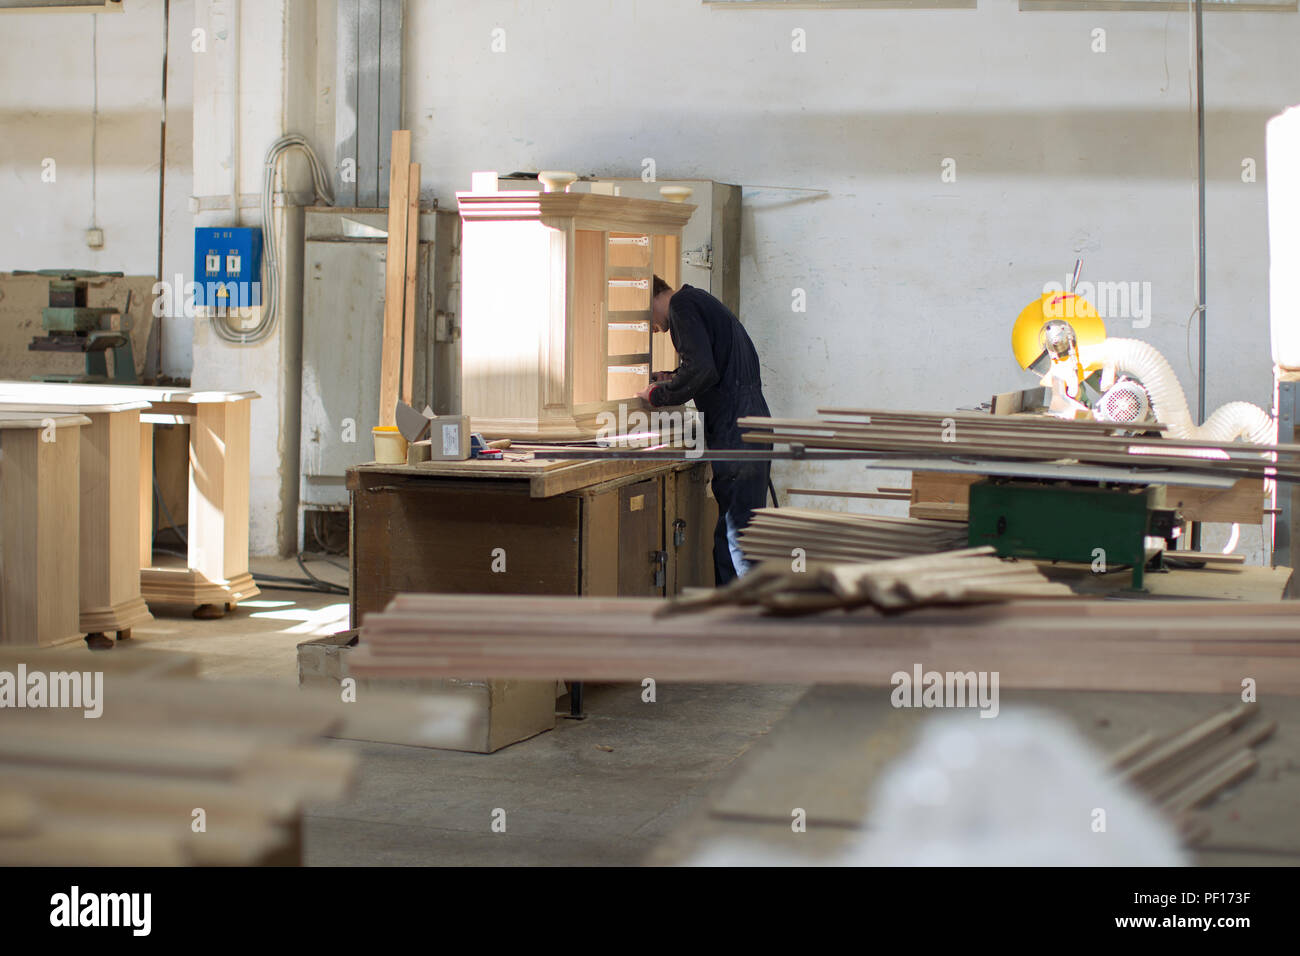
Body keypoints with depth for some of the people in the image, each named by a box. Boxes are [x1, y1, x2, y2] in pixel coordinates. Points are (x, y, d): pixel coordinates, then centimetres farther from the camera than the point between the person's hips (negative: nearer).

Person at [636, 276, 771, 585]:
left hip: (736, 434, -10)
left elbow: (702, 370, -18)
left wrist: (658, 395, -5)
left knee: (735, 539, -11)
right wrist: (673, 379, 23)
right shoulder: (701, 302, 26)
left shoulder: (682, 304, -6)